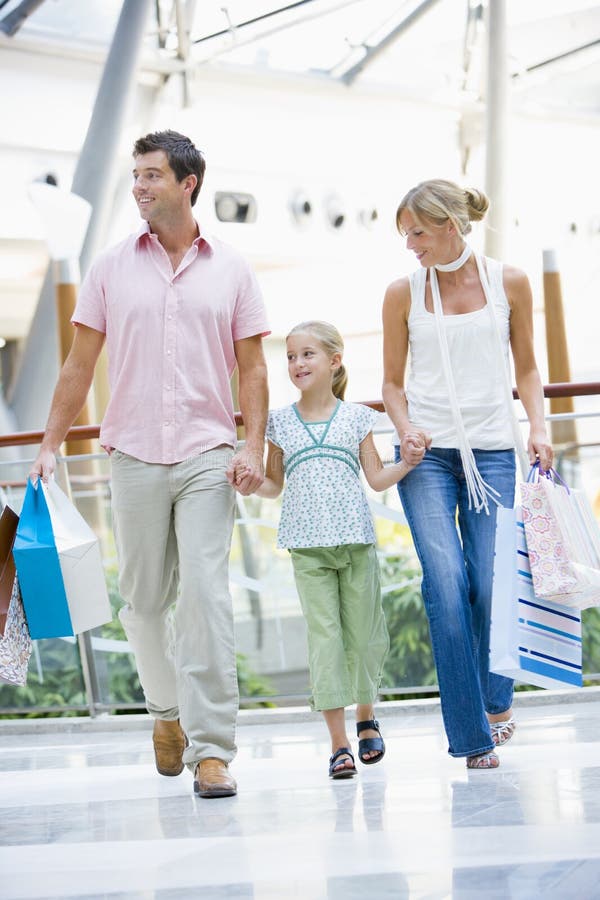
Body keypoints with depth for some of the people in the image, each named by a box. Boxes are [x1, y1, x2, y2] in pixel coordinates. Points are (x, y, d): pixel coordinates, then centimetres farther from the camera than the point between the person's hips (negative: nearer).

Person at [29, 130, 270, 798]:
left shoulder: (230, 270, 7)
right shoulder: (111, 269, 8)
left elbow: (252, 368, 7)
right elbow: (79, 365, 10)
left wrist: (254, 447, -4)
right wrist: (51, 444, 4)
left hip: (207, 455, -2)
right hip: (134, 456, 2)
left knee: (206, 595, -11)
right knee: (143, 599, 8)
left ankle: (211, 748, -11)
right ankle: (167, 710, 33)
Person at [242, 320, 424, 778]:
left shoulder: (355, 417, 8)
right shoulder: (281, 423, 11)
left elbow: (377, 477, 10)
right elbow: (275, 483, 16)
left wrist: (406, 464, -8)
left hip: (356, 539, 0)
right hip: (308, 546, 0)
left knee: (363, 632, 4)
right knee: (324, 634, -5)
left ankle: (366, 715, 29)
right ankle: (339, 742, -4)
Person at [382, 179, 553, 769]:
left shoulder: (509, 283, 6)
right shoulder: (403, 293, 5)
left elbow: (526, 368, 14)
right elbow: (392, 381, 11)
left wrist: (538, 428, -1)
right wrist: (404, 427, -8)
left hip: (492, 450, 0)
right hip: (426, 453, 0)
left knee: (491, 584, -6)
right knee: (445, 582, -13)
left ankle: (496, 701, 23)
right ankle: (471, 733, -6)